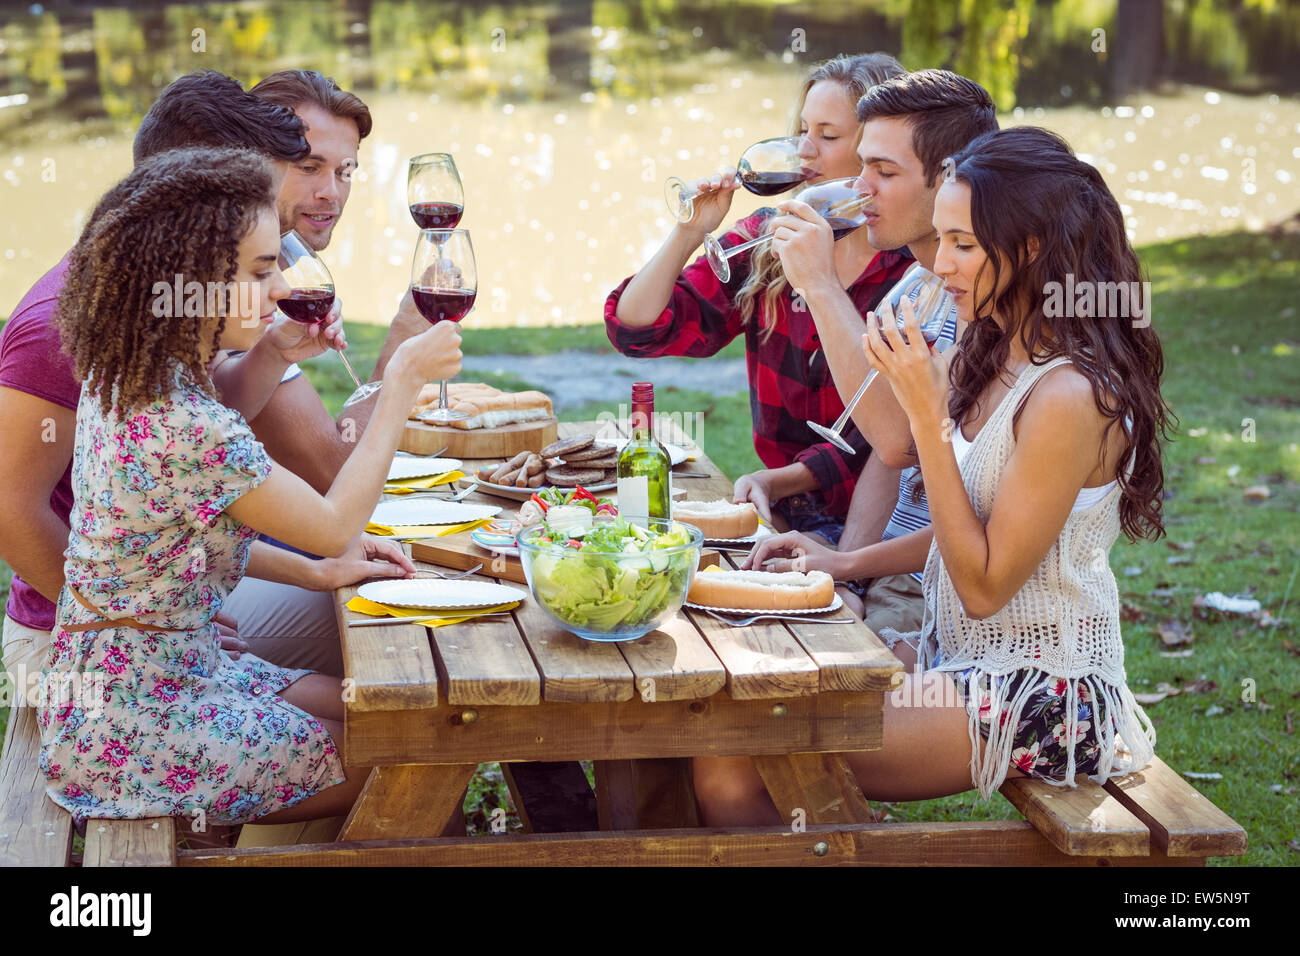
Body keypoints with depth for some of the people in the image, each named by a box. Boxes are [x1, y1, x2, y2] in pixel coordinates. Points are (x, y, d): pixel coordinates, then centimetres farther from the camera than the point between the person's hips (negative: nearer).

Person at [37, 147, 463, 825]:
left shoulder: (122, 381, 0)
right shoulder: (184, 429, -30)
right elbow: (334, 527, -18)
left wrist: (316, 571, 5)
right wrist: (403, 382, -13)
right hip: (129, 732, -9)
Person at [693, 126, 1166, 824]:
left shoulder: (1070, 396, -21)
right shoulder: (1001, 359, 7)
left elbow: (984, 584, -20)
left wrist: (927, 413, -22)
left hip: (1037, 696, -9)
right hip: (962, 658, 9)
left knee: (728, 769, -18)